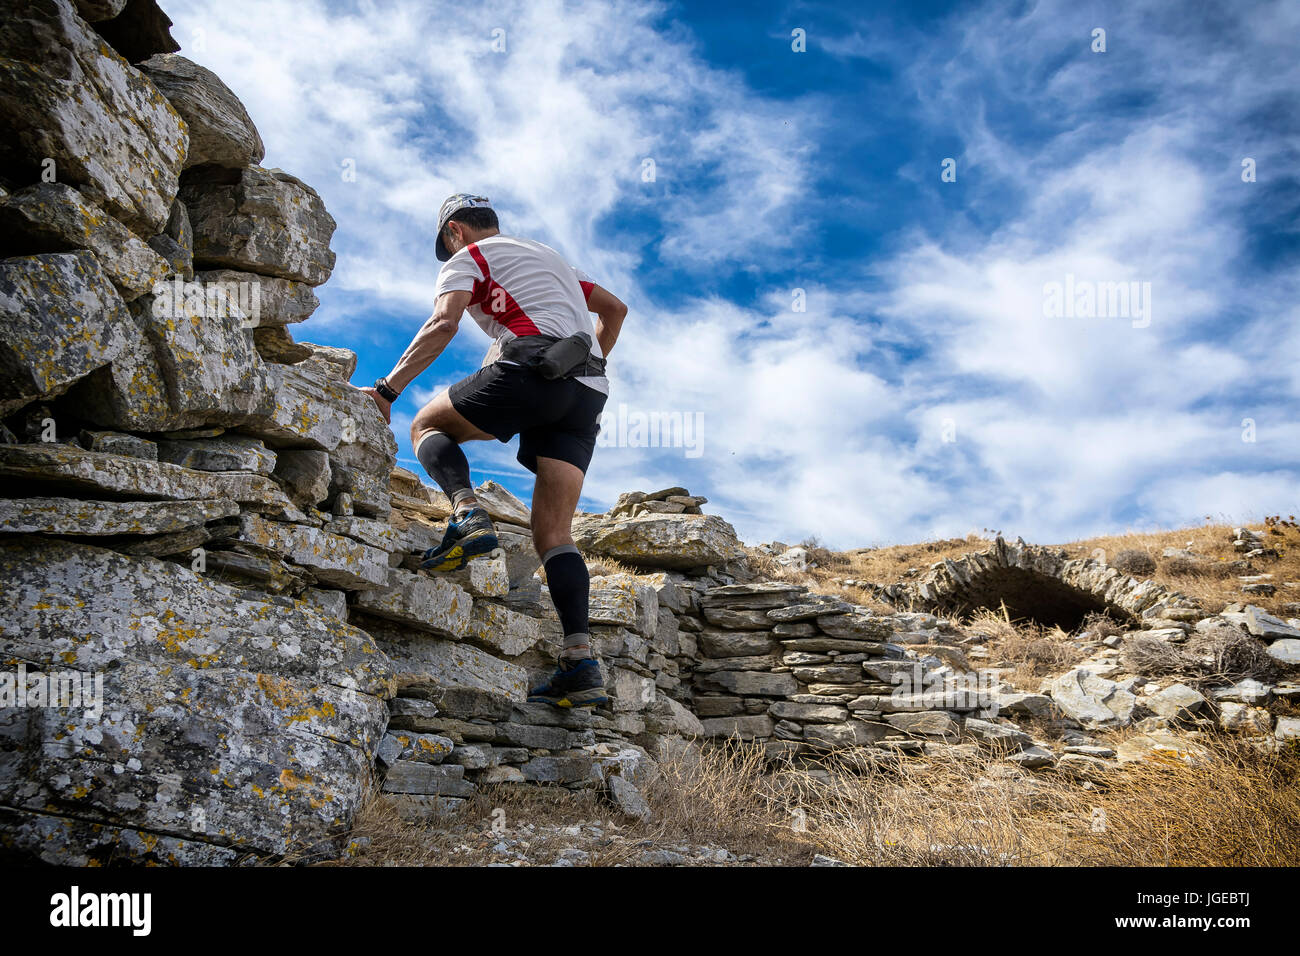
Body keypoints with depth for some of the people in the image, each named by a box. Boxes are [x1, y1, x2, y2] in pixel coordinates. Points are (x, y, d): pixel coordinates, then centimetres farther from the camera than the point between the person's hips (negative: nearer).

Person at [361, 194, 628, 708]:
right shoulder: (549, 256, 36)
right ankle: (581, 664, -12)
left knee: (428, 425, 16)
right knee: (553, 533, 3)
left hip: (532, 368, -6)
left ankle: (467, 513, -15)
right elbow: (614, 308, 36)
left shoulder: (466, 257, 15)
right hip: (588, 395, 6)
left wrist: (388, 388, -8)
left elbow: (443, 324, -4)